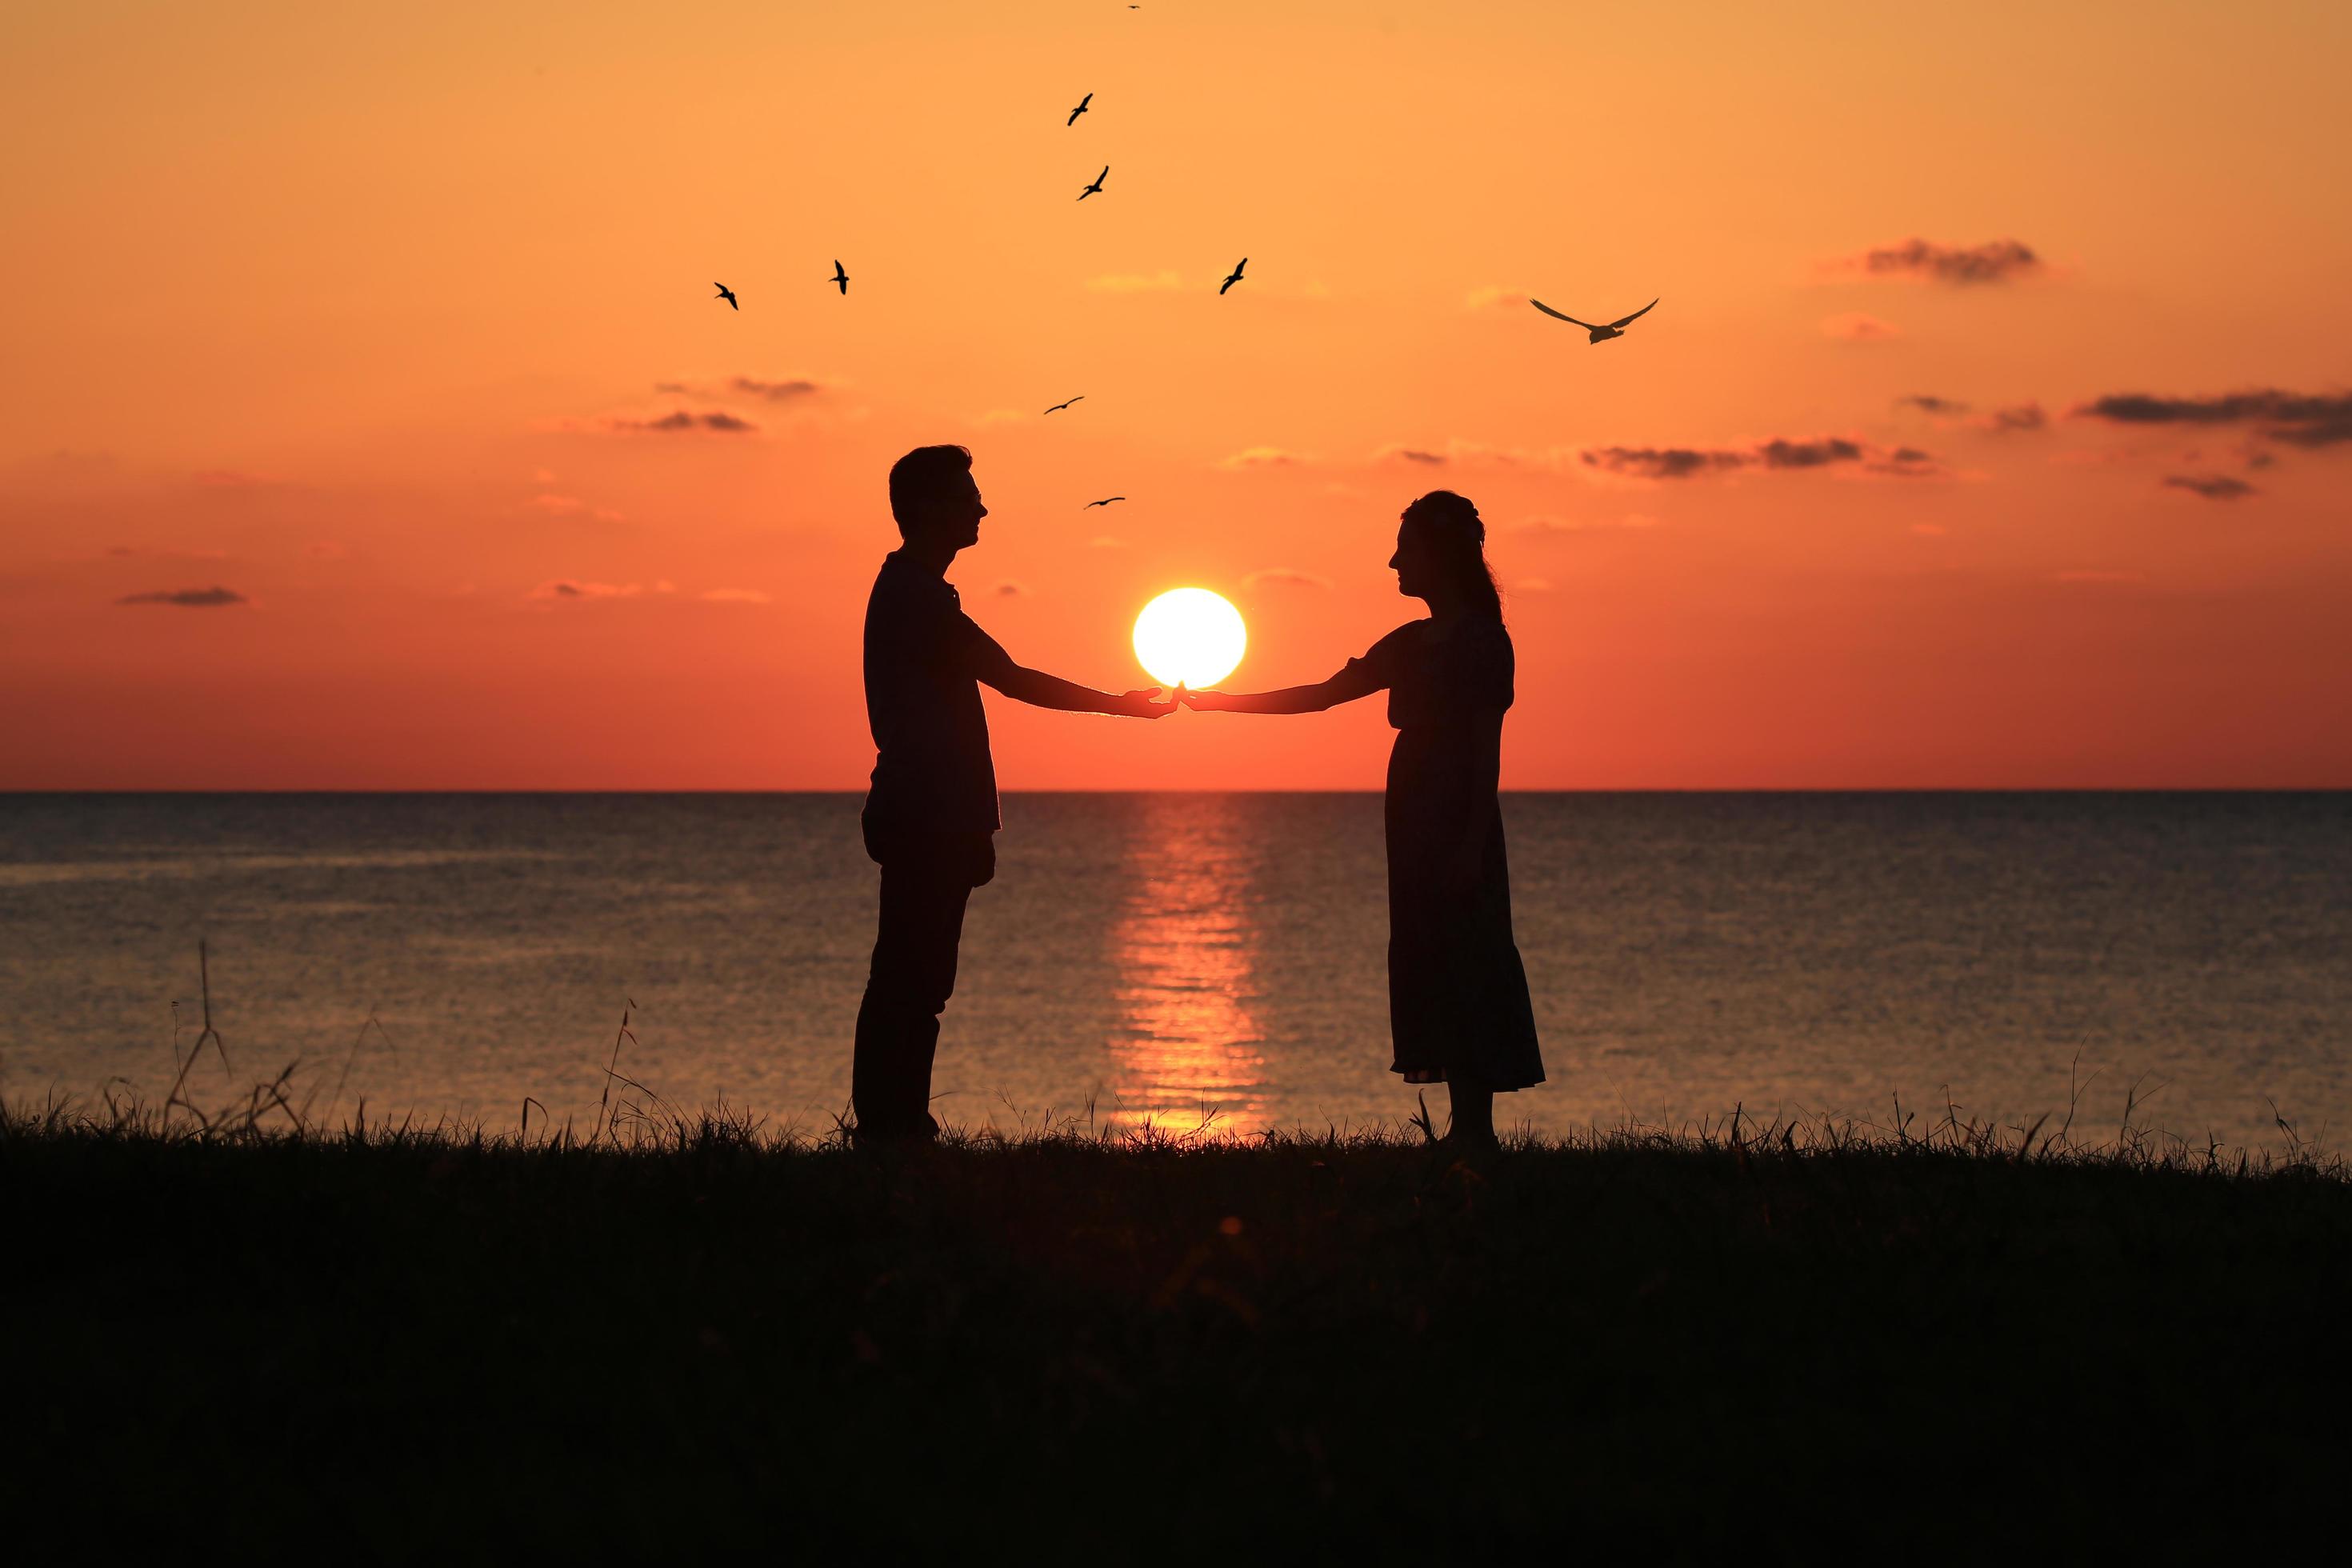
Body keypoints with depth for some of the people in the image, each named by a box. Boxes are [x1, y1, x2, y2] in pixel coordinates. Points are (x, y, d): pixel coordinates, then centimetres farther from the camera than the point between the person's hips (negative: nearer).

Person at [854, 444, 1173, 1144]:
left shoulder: (909, 592, 20)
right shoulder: (916, 596, -13)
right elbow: (1012, 679, -13)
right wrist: (1118, 704, -5)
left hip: (925, 821, 10)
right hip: (928, 822, -10)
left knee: (912, 982, 9)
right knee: (910, 983, -9)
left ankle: (895, 1131, 11)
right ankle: (891, 1131, -9)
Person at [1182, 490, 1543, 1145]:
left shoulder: (1482, 641, -7)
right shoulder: (1411, 644, 17)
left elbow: (1487, 748, -12)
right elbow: (1322, 696, 19)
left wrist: (1473, 843, -19)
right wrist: (1220, 702, 16)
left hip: (1458, 823, -8)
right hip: (1415, 821, 8)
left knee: (1464, 968, -8)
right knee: (1429, 969, 6)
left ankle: (1477, 1129, -7)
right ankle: (1467, 1126, 8)